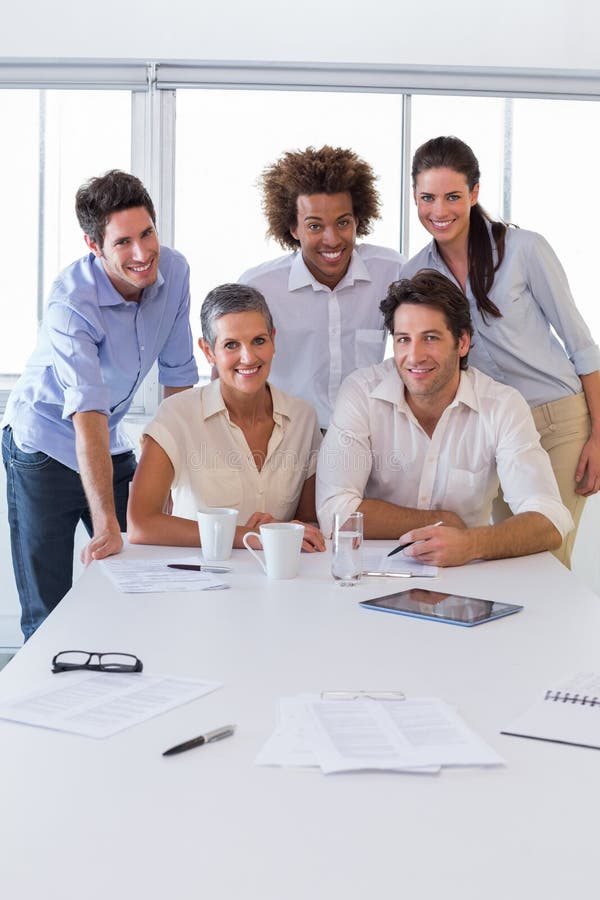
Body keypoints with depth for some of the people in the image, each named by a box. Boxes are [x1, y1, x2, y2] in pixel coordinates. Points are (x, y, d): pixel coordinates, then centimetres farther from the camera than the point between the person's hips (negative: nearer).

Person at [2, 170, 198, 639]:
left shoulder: (174, 271, -11)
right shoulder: (71, 302, -27)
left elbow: (179, 377, -1)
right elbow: (88, 415, -36)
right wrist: (106, 525, -41)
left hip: (113, 446, 5)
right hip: (44, 448, -5)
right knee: (48, 615, 0)